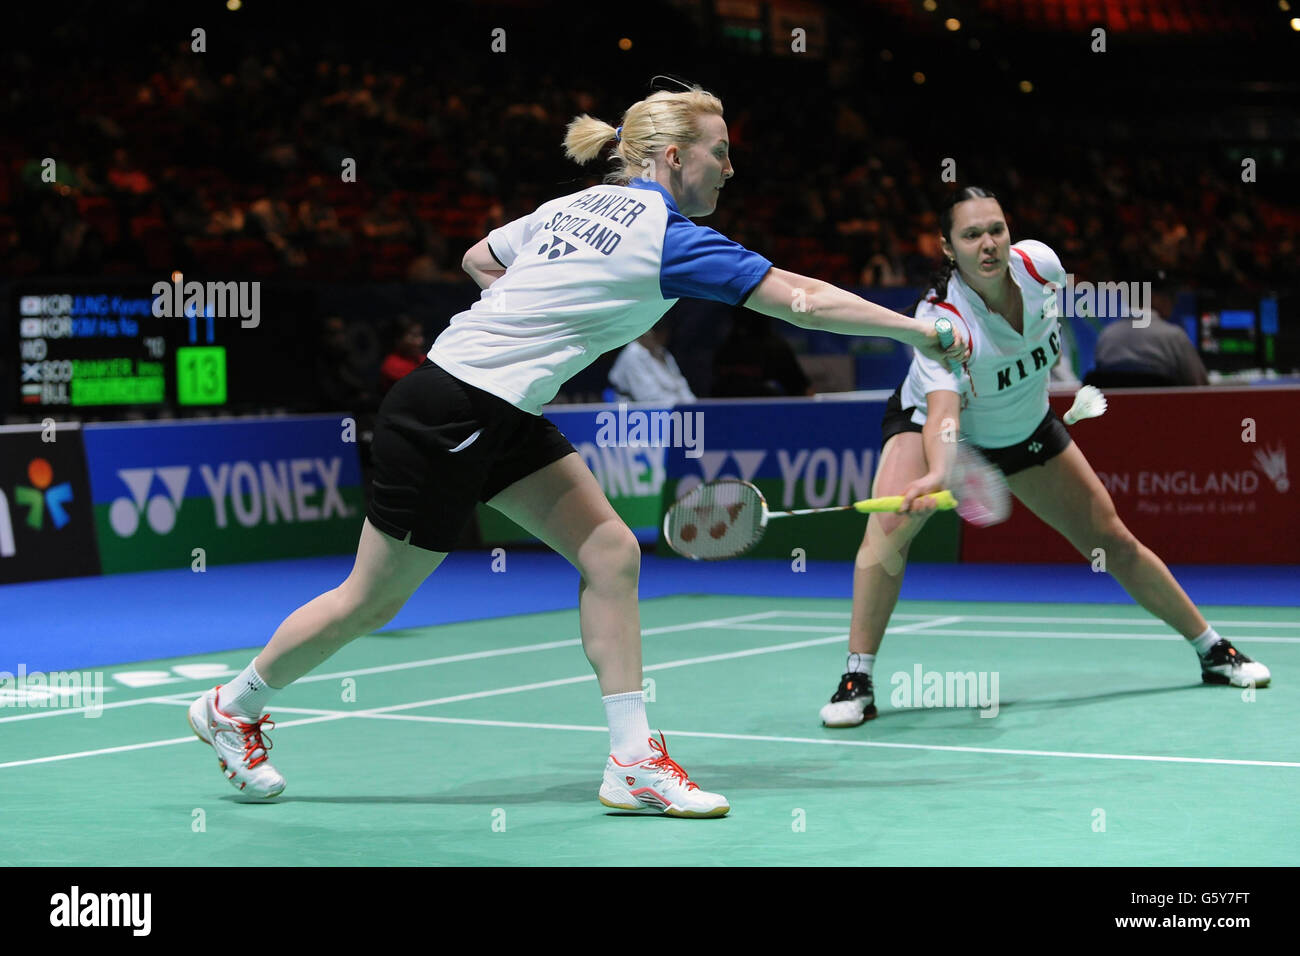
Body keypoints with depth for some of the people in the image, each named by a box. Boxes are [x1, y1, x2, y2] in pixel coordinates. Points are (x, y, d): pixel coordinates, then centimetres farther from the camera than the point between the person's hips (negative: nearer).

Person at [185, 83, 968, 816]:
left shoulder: (579, 206, 8)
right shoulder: (671, 241, -17)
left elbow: (479, 259, 21)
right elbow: (803, 299, -18)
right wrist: (920, 331, -14)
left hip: (505, 416, 9)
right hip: (446, 416, -9)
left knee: (611, 553, 1)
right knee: (373, 601, 6)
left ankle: (633, 761, 1)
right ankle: (234, 707, 27)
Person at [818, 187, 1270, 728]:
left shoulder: (1039, 262, -24)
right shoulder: (941, 318, -38)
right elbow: (943, 412, -51)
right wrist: (938, 472, -70)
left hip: (1026, 429, 4)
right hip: (927, 421, -4)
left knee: (1115, 543, 5)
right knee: (890, 525, -31)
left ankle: (1212, 651, 23)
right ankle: (857, 681, -23)